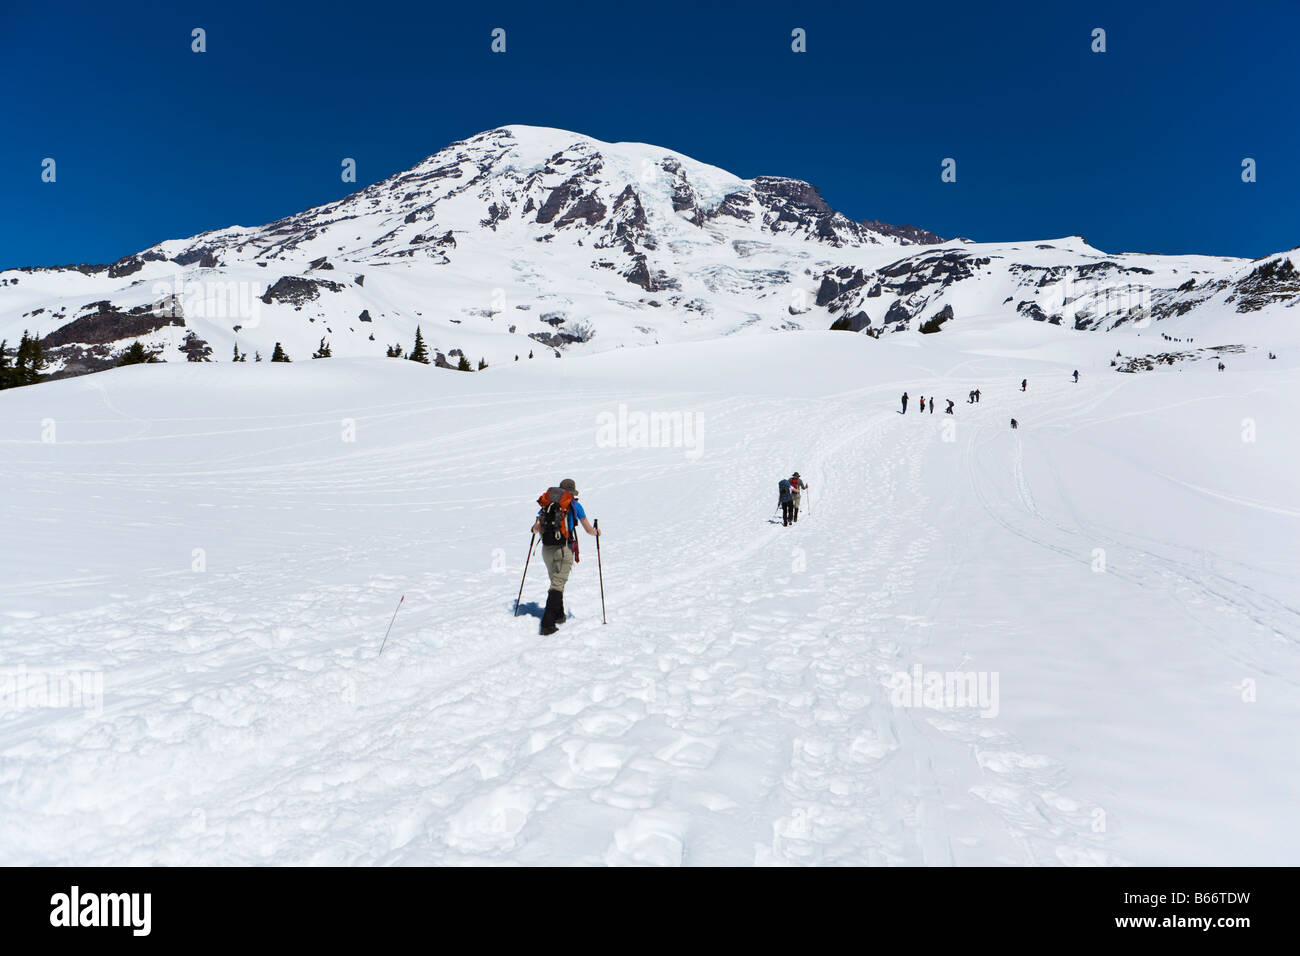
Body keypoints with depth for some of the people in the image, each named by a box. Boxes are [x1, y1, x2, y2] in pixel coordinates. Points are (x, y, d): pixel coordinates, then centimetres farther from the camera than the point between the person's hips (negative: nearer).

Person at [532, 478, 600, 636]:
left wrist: (536, 529, 32)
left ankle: (559, 616, 36)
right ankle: (547, 624, -17)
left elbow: (536, 529, 8)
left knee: (556, 582, 23)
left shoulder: (547, 505, 10)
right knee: (557, 585, -6)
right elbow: (589, 530, 8)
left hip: (546, 549, 4)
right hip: (564, 550, -4)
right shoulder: (574, 505, 2)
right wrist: (596, 532, 30)